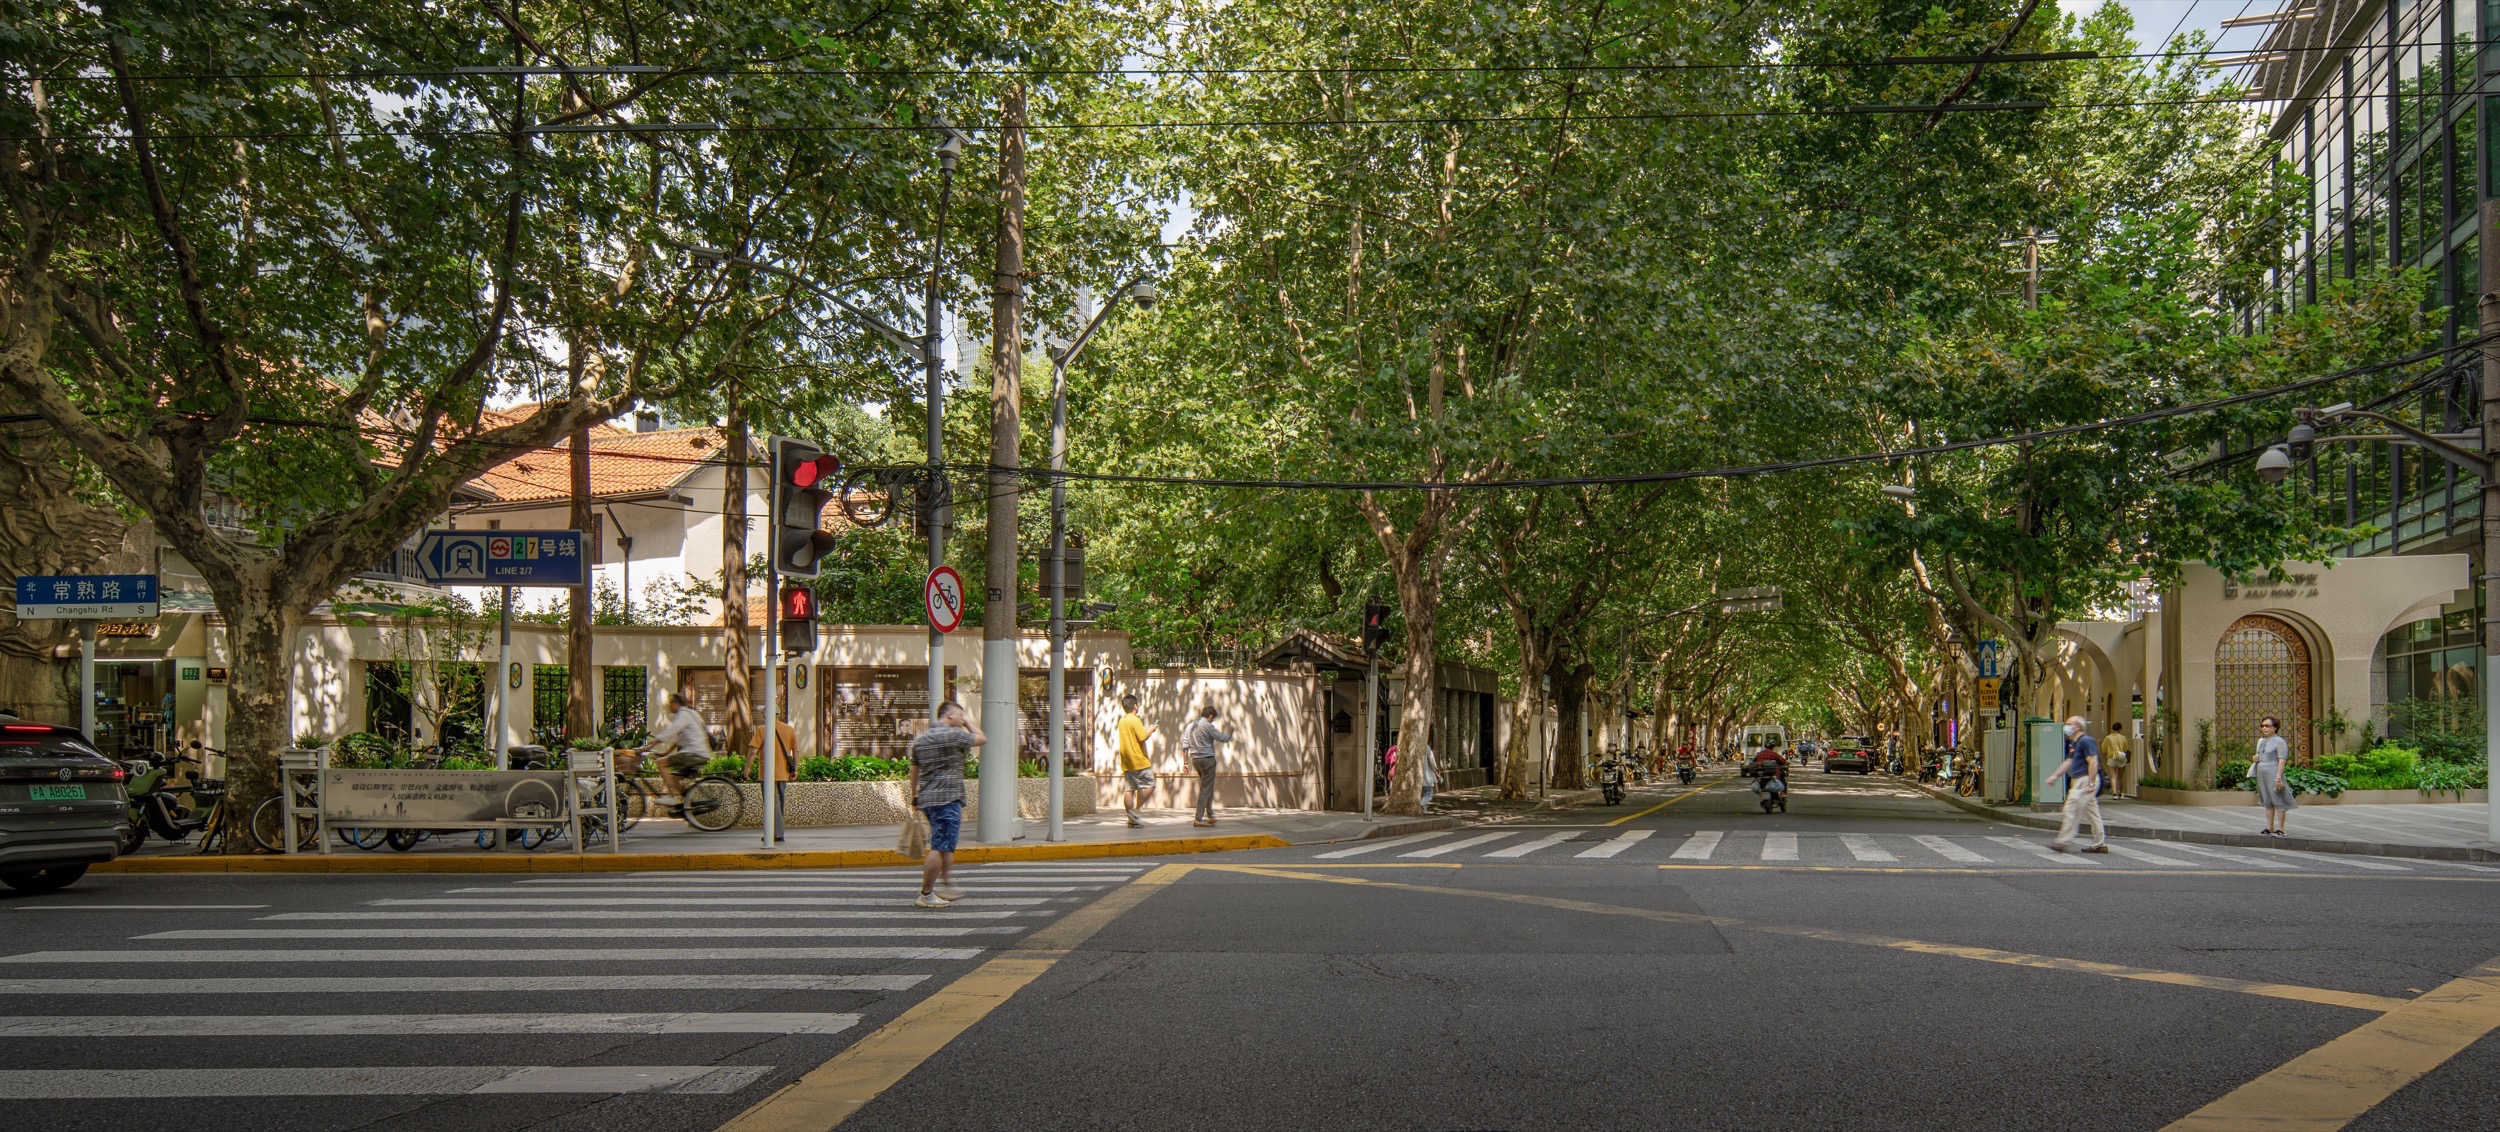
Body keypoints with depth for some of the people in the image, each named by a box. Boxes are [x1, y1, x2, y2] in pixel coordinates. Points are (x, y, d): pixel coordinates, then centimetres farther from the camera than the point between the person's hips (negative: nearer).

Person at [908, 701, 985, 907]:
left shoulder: (920, 739, 16)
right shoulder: (954, 735, -9)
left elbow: (914, 771, 19)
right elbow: (982, 738, 3)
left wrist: (914, 797, 26)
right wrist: (968, 723, 16)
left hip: (927, 799, 9)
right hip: (947, 798, -9)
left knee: (947, 844, 22)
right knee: (940, 847, -7)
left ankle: (945, 883, 23)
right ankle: (926, 895, -6)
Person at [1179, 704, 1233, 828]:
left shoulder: (1191, 725, 10)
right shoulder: (1207, 726, -13)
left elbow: (1185, 743, 9)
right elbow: (1222, 738, -9)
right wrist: (1229, 733, 13)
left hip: (1195, 760, 8)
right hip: (1207, 759, -8)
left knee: (1207, 788, 19)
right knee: (1205, 789, -6)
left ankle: (1210, 815, 24)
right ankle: (1199, 819, -10)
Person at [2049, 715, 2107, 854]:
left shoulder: (2086, 741, -13)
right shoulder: (2073, 743, 18)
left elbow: (2093, 762, -20)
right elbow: (2069, 762, 24)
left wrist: (2091, 784, -23)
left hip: (2085, 781, -10)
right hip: (2078, 781, 10)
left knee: (2072, 810, -10)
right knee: (2092, 812, 11)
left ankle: (2063, 842, -9)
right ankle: (2100, 844, 14)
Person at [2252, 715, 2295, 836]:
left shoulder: (2279, 741, -8)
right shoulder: (2261, 741, 16)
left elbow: (2282, 760, -13)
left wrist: (2278, 777, -20)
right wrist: (2255, 758, 4)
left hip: (2273, 774, -8)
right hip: (2262, 775, 8)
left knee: (2278, 801, -4)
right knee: (2267, 802, 10)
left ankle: (2280, 829, -3)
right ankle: (2269, 828, 15)